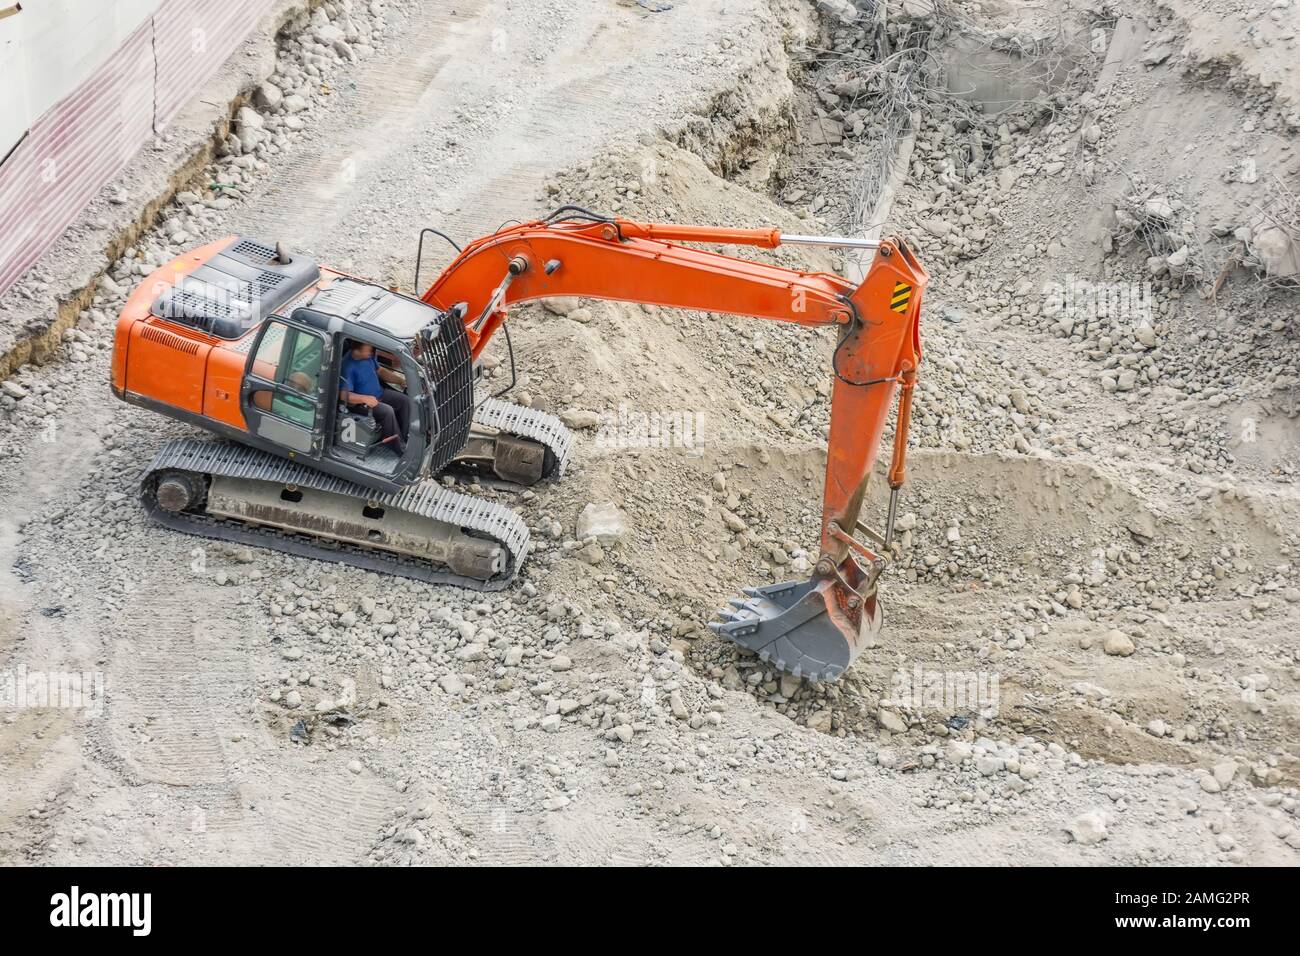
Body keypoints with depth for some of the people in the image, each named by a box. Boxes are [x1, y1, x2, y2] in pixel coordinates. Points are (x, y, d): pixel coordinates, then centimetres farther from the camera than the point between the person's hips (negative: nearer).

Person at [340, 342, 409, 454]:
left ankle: (404, 438, -1)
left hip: (379, 393, 9)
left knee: (405, 400, -5)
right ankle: (400, 449, -20)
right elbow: (344, 395, -27)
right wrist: (365, 398, -36)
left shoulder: (368, 356, -1)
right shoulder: (348, 366, -25)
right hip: (361, 402, -9)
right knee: (387, 411, -29)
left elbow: (380, 370, 15)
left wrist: (400, 381, 4)